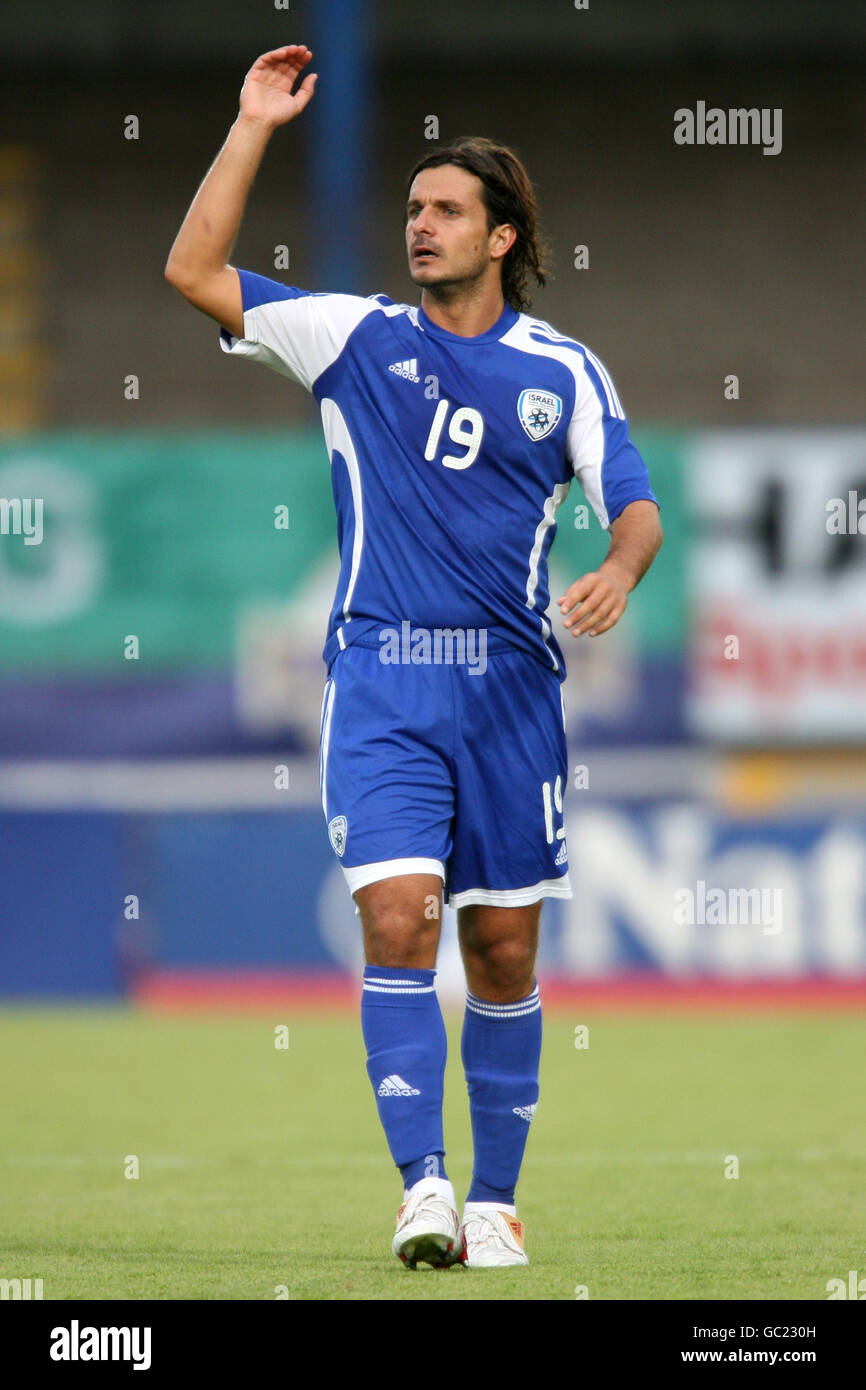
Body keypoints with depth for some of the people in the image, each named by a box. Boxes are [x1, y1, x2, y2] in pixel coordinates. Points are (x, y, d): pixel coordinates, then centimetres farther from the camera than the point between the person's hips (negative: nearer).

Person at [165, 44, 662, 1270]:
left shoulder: (561, 371, 6)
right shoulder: (360, 339, 6)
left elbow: (636, 504, 3)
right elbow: (194, 271, 1)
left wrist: (620, 570, -20)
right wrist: (254, 126, -2)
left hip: (510, 684, 1)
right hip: (381, 680, -1)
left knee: (504, 950, 5)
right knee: (397, 920, -16)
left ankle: (493, 1200, 16)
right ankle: (422, 1186, -16)